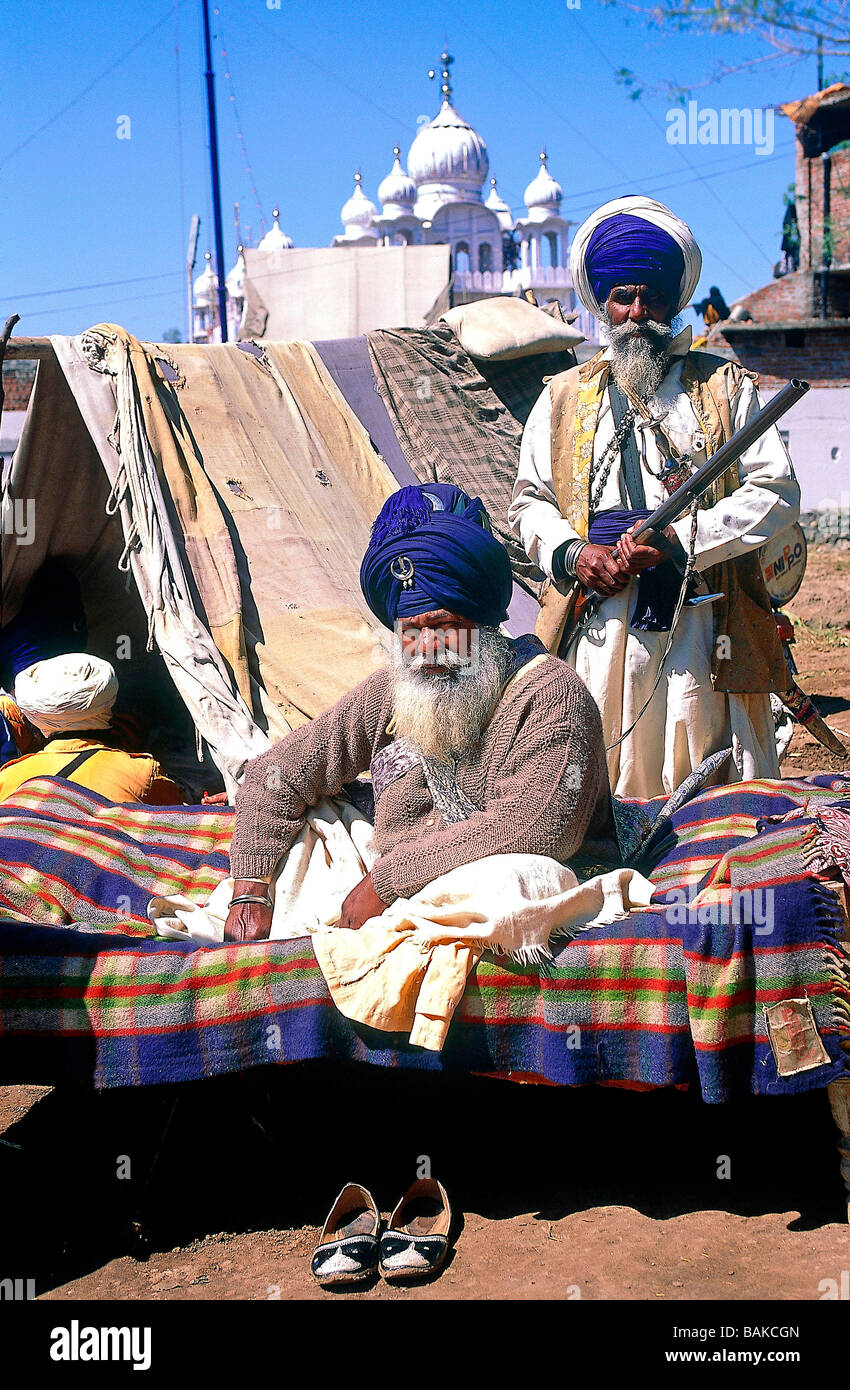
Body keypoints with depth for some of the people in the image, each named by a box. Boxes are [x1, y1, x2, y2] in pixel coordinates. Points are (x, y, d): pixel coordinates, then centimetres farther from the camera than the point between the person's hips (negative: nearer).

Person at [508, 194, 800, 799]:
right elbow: (529, 501, 19)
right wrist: (571, 554, -3)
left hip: (701, 626, -1)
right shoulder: (563, 397, 18)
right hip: (597, 627, 2)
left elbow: (777, 492, 2)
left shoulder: (726, 387, 11)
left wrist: (679, 541, -12)